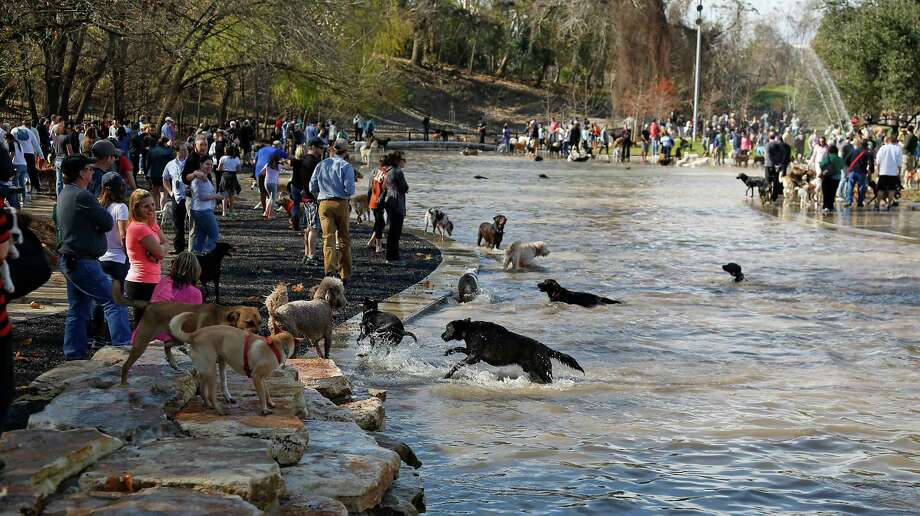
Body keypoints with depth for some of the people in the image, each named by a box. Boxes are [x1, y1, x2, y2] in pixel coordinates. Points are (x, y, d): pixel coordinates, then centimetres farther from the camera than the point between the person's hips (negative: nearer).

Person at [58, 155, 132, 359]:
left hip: (70, 260, 10)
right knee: (114, 301, -10)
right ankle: (123, 347, -16)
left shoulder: (64, 194, 14)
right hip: (84, 263, -10)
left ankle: (74, 354, 18)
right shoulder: (82, 196, -18)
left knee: (78, 310, 15)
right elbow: (108, 223, -14)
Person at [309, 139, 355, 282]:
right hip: (341, 204, -2)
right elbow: (349, 189, -12)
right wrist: (347, 195, 9)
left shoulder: (321, 165, 9)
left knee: (328, 237, -3)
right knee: (344, 239, 9)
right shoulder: (346, 166, -5)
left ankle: (329, 268, -25)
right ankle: (345, 275, 12)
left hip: (324, 204, 2)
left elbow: (312, 186, 9)